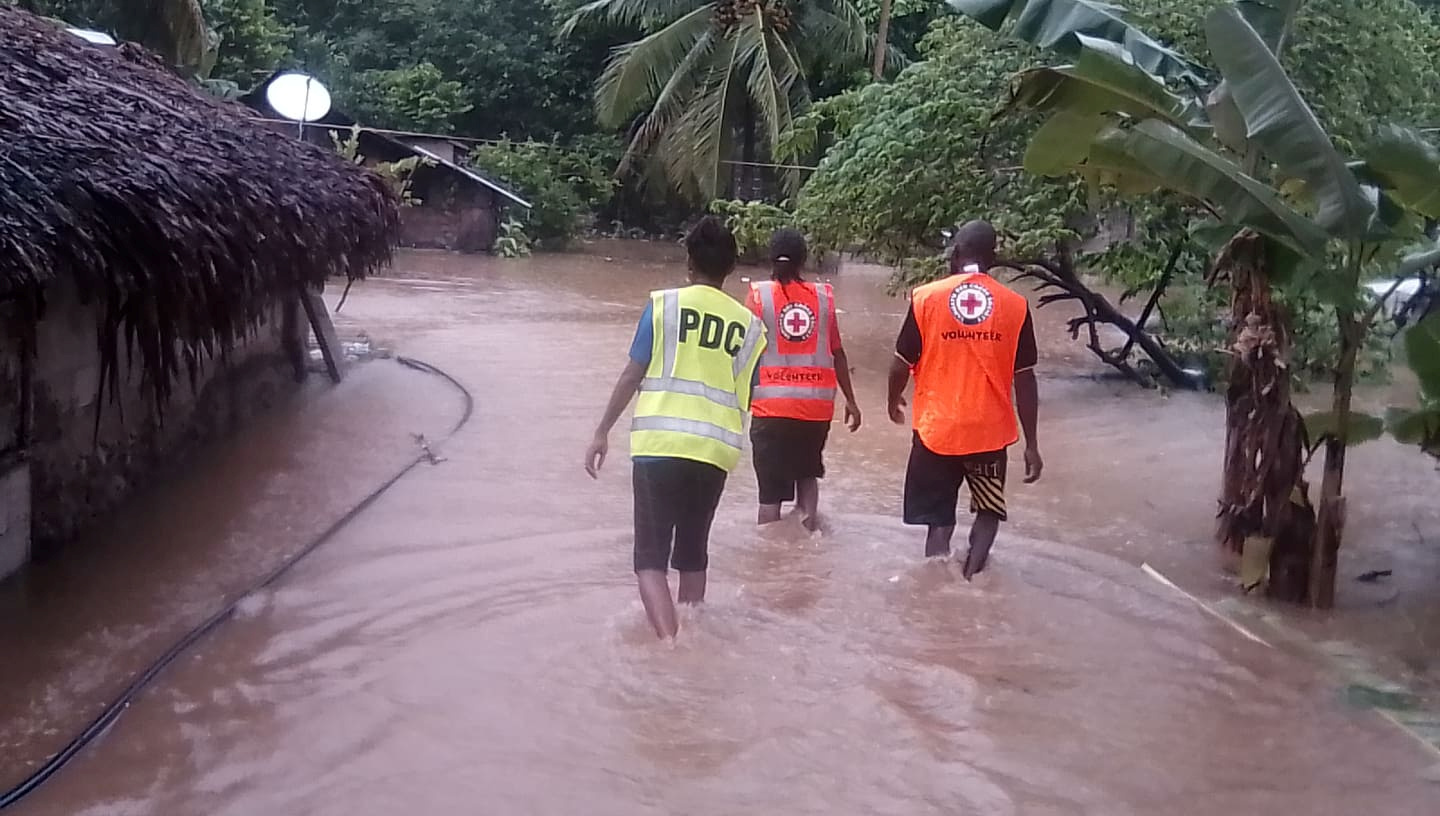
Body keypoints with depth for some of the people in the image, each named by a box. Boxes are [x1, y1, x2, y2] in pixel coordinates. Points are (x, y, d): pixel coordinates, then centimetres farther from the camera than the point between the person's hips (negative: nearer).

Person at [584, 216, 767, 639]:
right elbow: (745, 399, 13)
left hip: (660, 443, -3)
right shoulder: (749, 324, 10)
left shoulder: (664, 304, 2)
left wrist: (603, 432, 7)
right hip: (715, 450, 3)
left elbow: (632, 375, 0)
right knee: (693, 555, 20)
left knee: (651, 559, 0)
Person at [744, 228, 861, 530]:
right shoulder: (823, 295, 6)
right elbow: (837, 353, 7)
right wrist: (850, 400, 14)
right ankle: (809, 528, 6)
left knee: (771, 488, 1)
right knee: (807, 473, 24)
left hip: (772, 403, -3)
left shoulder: (759, 294, -1)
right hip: (817, 404, 3)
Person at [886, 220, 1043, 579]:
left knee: (938, 520, 9)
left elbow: (902, 365, -2)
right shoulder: (1015, 306, -4)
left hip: (936, 429, -1)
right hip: (990, 431, 1)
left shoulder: (926, 298, -6)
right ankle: (970, 578, 10)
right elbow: (1024, 380, -3)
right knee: (988, 511, 21)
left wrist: (894, 401, 19)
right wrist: (1031, 444, 4)